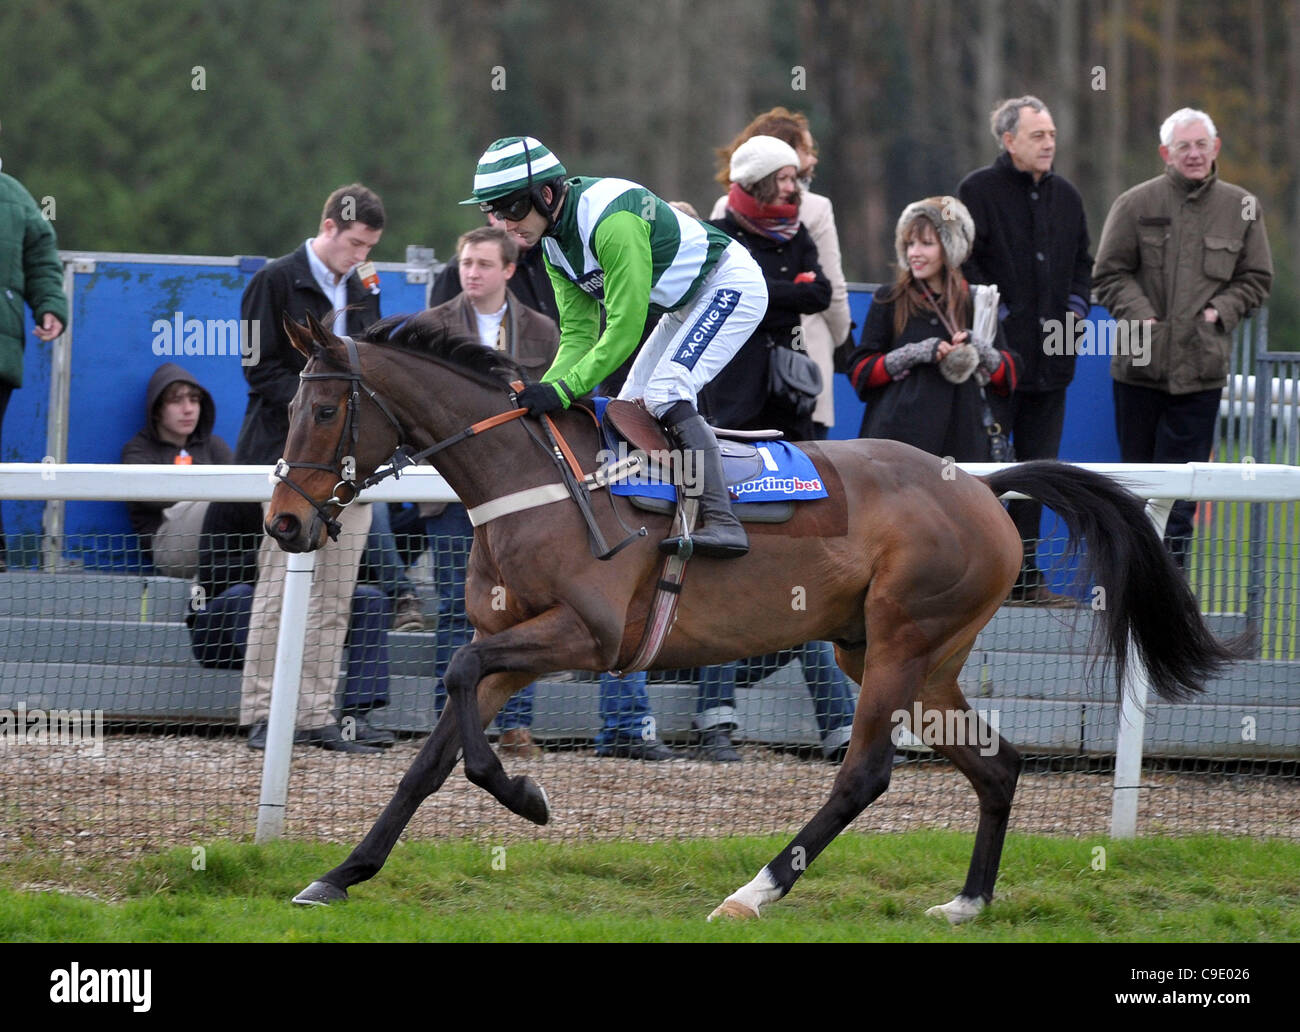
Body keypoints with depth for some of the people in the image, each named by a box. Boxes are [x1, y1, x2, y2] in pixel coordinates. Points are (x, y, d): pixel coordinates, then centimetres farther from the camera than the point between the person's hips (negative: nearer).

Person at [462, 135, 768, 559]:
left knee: (666, 393, -25)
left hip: (731, 285, -10)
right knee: (628, 410, 5)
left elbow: (624, 330, -32)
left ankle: (721, 520, -33)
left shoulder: (612, 221, -32)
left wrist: (563, 390, -34)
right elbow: (578, 333, 0)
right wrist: (542, 391, -16)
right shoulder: (553, 243, -1)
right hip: (684, 306, 10)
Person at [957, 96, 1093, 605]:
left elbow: (1082, 260, 24)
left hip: (1050, 354, 6)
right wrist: (997, 314, -14)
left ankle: (1024, 577, 14)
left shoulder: (1065, 195, 14)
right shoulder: (978, 190, -5)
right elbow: (963, 261, -9)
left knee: (1037, 465, 9)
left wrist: (1075, 308, 8)